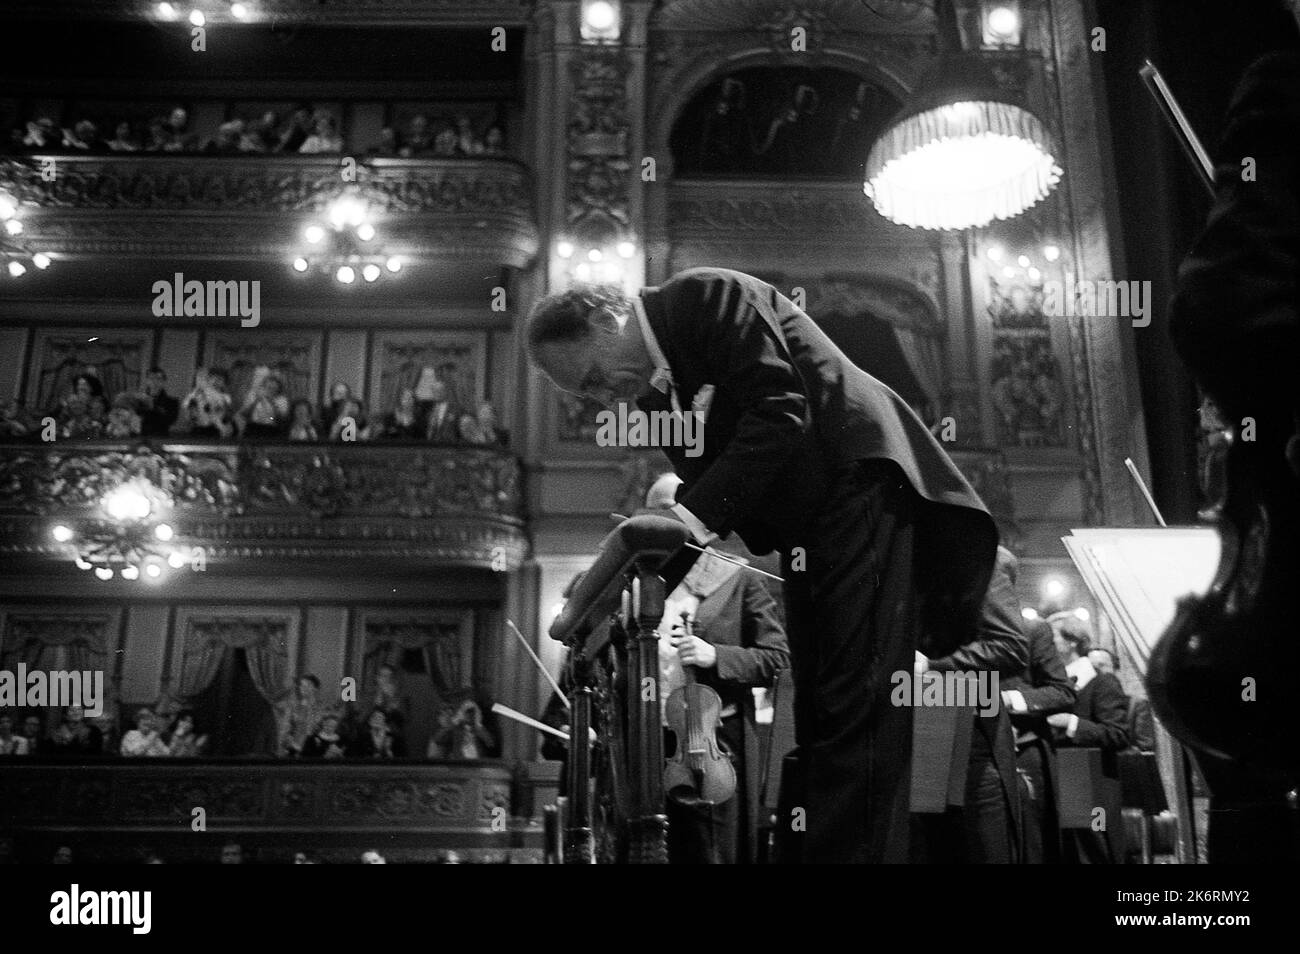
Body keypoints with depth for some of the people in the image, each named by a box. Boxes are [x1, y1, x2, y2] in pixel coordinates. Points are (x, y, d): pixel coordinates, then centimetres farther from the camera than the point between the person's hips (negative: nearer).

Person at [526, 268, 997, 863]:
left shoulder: (708, 296, -11)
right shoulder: (655, 389, 14)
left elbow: (779, 415, -21)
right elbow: (706, 487, 12)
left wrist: (692, 516, -26)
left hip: (863, 485, -9)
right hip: (804, 533, 9)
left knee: (854, 708, -14)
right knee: (816, 721, 8)